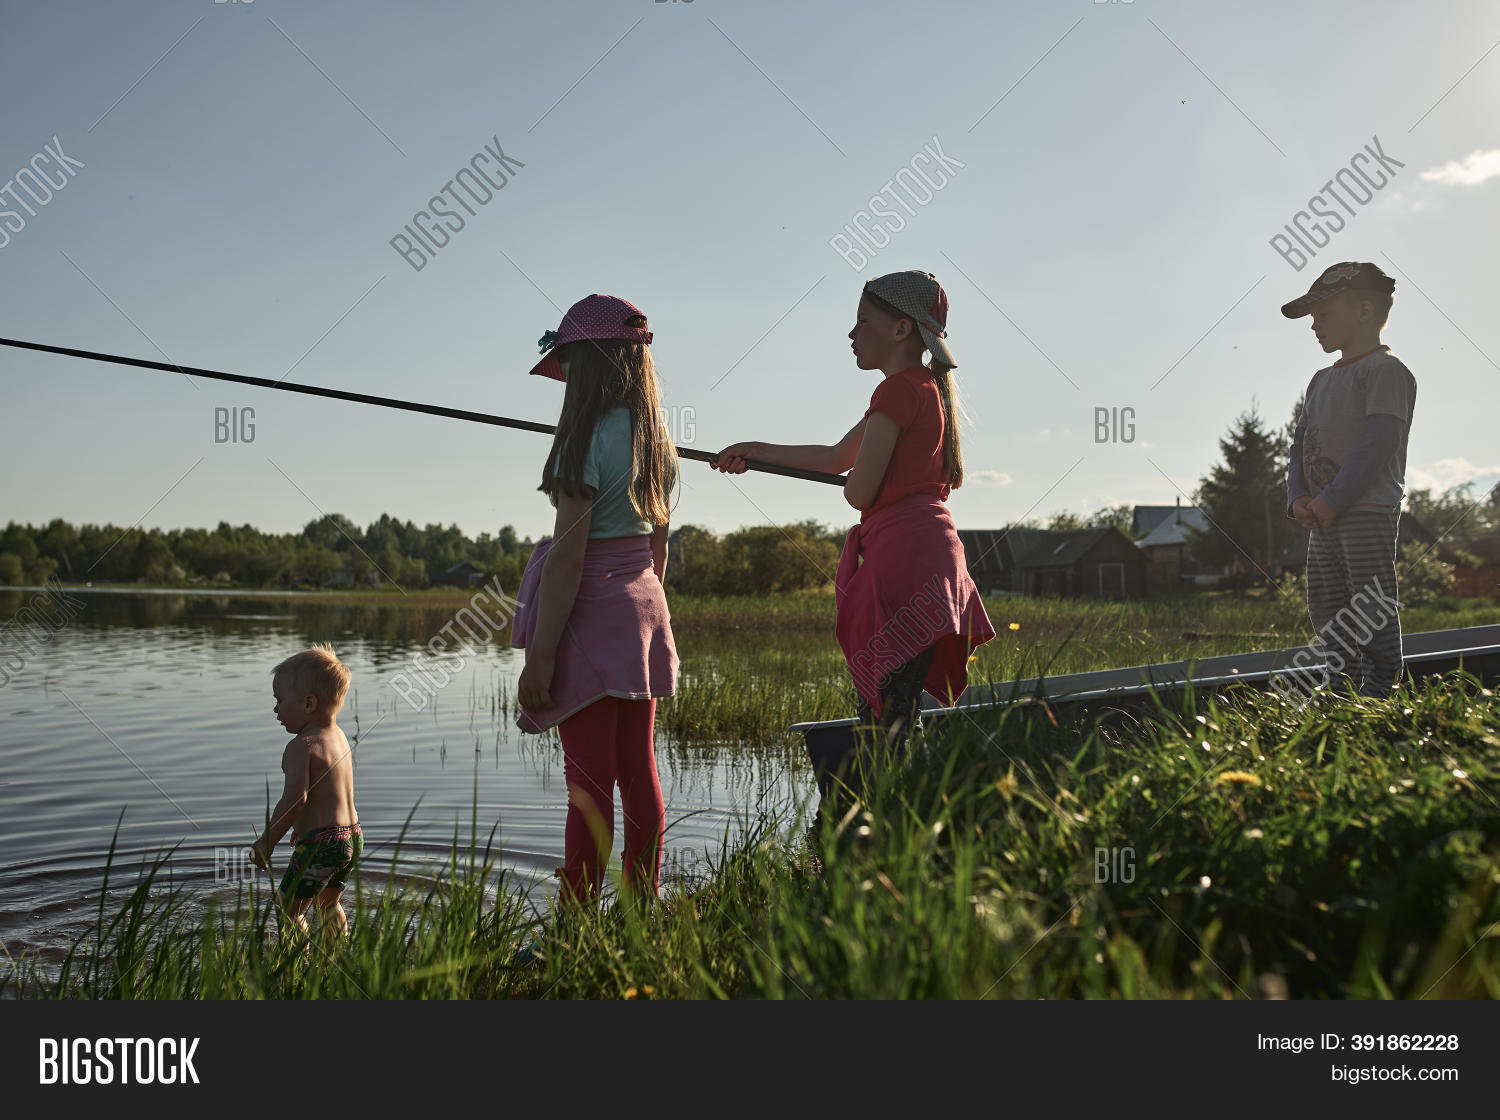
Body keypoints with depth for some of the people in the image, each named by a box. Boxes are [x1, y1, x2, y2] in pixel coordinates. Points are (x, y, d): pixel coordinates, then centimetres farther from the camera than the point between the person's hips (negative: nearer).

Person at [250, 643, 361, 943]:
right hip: (352, 837, 9)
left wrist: (267, 841, -18)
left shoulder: (301, 746, -17)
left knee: (290, 909, 6)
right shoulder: (338, 736, 9)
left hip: (319, 844, -9)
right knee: (329, 902, 27)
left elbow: (295, 798, -28)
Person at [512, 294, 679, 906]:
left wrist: (539, 657, -16)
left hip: (591, 611, -8)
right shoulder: (654, 440, 9)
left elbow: (568, 556, -18)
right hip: (645, 605, 8)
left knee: (589, 776, -3)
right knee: (638, 769, 12)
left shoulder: (586, 441, -15)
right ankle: (643, 908, 21)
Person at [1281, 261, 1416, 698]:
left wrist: (1333, 500, -20)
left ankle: (1381, 699, -3)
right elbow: (1300, 444, 16)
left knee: (1373, 612, -7)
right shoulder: (1322, 379, 20)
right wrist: (1298, 498, 0)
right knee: (1325, 613, 11)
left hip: (1368, 512, -9)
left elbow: (1379, 442, -17)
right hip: (1323, 517, 9)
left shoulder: (1385, 369, -6)